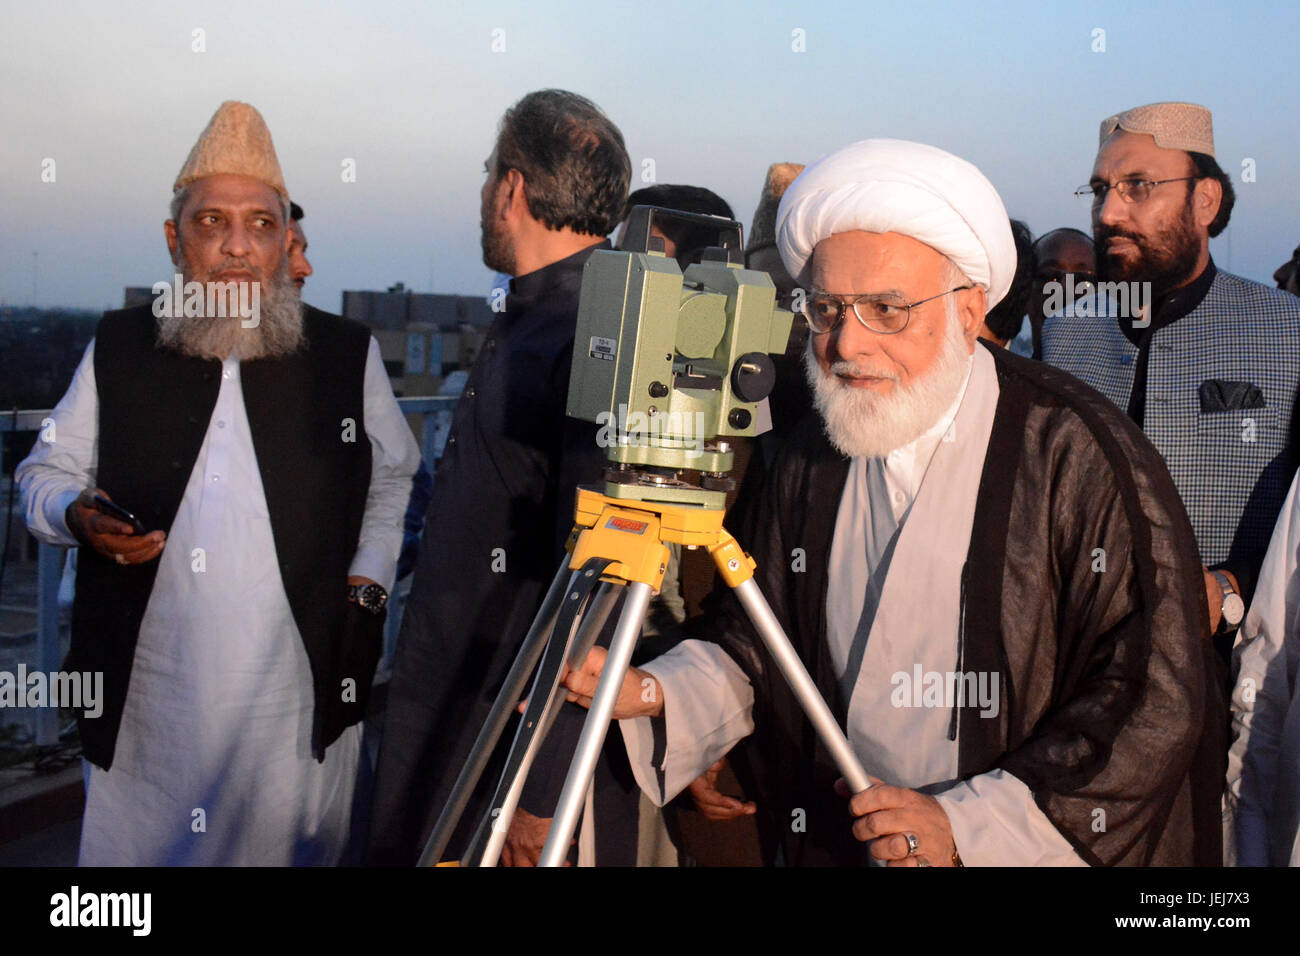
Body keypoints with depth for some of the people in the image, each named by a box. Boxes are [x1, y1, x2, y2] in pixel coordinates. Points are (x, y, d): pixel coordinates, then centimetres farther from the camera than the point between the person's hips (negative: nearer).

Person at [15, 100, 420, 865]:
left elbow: (394, 479, 16)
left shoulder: (350, 355, 5)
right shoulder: (117, 349, 6)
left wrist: (369, 580, 4)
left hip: (300, 701, 0)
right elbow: (46, 474, 13)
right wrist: (78, 515, -8)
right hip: (142, 697, 1)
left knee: (294, 851, 7)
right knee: (137, 850, 8)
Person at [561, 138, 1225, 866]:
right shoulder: (810, 462, -1)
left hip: (1030, 850, -4)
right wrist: (651, 693, -12)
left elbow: (1158, 704, -18)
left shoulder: (1085, 456, -17)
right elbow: (755, 649, 7)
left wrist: (966, 825, -23)